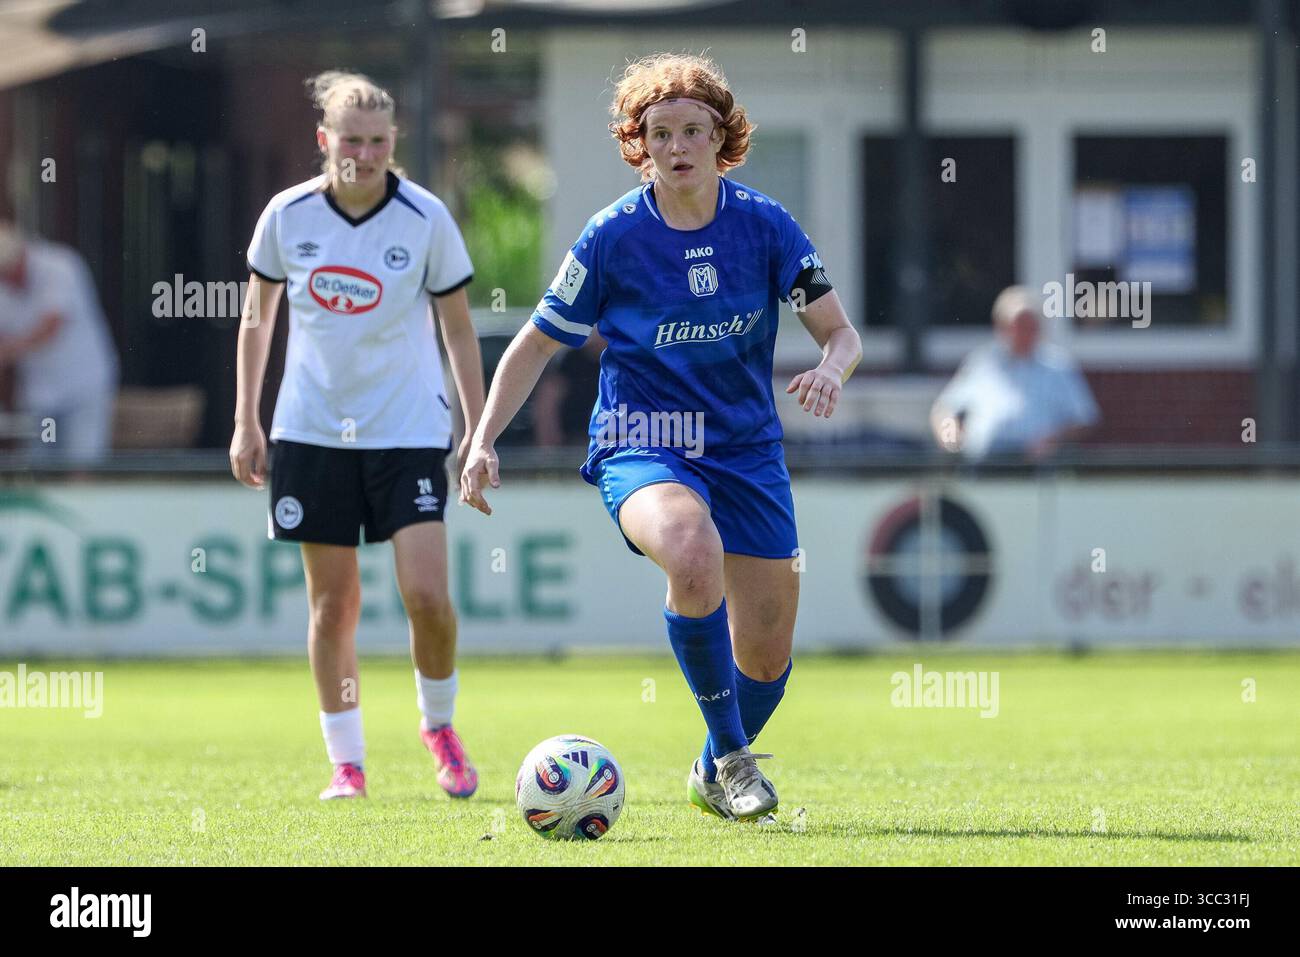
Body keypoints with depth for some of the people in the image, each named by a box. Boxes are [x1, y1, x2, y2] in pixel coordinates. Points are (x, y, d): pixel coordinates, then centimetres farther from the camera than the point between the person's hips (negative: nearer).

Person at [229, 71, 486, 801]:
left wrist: (478, 434, 1)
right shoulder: (288, 216, -3)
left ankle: (441, 727, 14)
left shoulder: (427, 219, -7)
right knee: (333, 602, 3)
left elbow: (459, 330, 2)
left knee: (427, 594, -12)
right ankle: (347, 763, 13)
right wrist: (246, 422, 9)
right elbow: (258, 315, 11)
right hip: (313, 431, 2)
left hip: (409, 431, -2)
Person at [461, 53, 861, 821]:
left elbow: (842, 333, -3)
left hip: (747, 450, 3)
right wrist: (484, 441, -9)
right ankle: (732, 754, -21)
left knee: (767, 656, 4)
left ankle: (714, 777, 37)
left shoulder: (765, 225, -5)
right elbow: (538, 344, 2)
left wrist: (830, 371, -27)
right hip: (642, 448, -3)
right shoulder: (614, 237, -8)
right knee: (694, 555, -37)